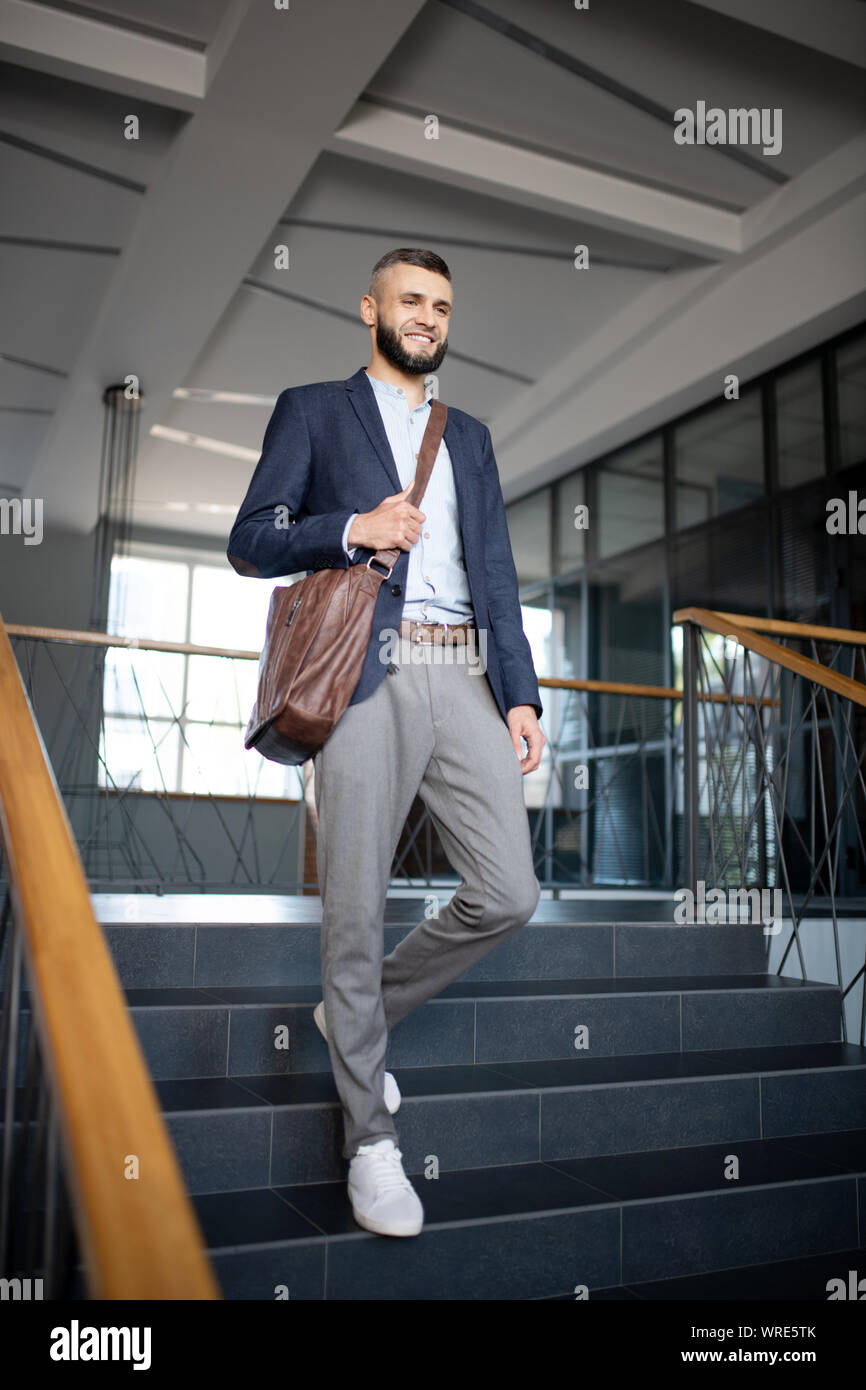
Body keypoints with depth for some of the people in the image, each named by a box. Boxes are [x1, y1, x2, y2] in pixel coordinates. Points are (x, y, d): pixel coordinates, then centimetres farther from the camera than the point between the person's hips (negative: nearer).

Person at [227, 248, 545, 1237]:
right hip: (367, 679, -4)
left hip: (464, 680, 5)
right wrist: (353, 529, -12)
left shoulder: (470, 436, 25)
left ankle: (359, 1015, 24)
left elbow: (496, 573, 18)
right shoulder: (313, 410, 13)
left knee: (507, 896, -1)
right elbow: (249, 541, 5)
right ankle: (370, 1137, 14)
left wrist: (521, 695, 9)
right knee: (356, 910, -2)